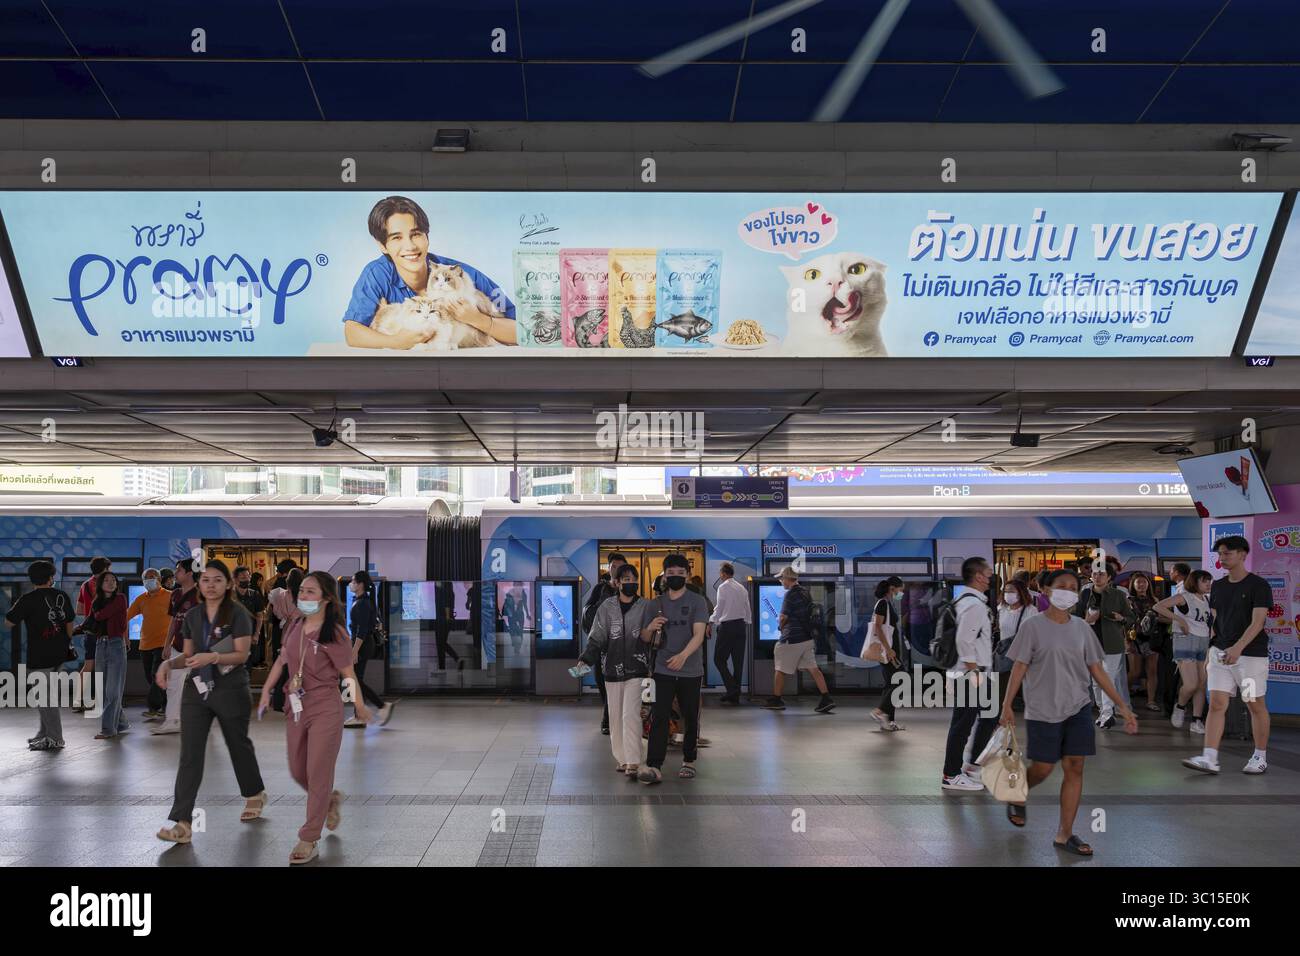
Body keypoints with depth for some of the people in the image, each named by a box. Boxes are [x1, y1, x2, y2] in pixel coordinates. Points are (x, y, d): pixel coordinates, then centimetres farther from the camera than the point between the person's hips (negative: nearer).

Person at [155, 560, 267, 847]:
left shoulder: (237, 613, -8)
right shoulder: (192, 615, 7)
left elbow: (242, 654, -14)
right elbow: (188, 655, 13)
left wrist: (213, 657, -28)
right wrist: (168, 663, -7)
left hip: (231, 691, -4)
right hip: (197, 690, 4)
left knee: (238, 745, 15)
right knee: (189, 753, -7)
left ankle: (255, 795, 41)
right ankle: (182, 823, -10)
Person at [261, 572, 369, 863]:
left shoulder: (335, 634, -15)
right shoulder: (295, 624, 2)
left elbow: (348, 675, -9)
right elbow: (282, 659, 14)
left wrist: (361, 709, -2)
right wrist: (266, 691, 8)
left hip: (325, 711, -7)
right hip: (295, 708, 7)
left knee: (318, 775, -1)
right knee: (297, 773, 16)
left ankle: (308, 841, 8)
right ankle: (331, 800, 45)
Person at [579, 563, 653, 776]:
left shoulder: (646, 607, 2)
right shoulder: (607, 607, 3)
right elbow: (596, 638, 4)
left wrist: (652, 666, 1)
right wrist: (585, 659, -9)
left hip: (636, 670, -2)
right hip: (612, 669, 2)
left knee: (631, 715, -12)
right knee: (616, 716, 8)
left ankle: (633, 762, -13)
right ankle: (621, 758, 21)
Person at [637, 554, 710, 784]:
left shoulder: (697, 602, -2)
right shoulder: (656, 604, 8)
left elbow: (699, 634, -14)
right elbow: (644, 639, 13)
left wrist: (683, 655, -32)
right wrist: (650, 627, -11)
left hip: (690, 672, -1)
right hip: (663, 670, 1)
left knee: (690, 718, 8)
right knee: (659, 717, -9)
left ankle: (689, 761, 25)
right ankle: (654, 767, -14)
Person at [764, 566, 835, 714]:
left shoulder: (790, 594, -15)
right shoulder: (805, 593, 11)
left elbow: (783, 617, -16)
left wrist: (780, 624, 7)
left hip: (791, 639, -8)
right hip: (806, 637, 8)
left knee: (780, 670, 6)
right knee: (813, 668, 3)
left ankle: (776, 700, 16)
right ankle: (826, 698, -5)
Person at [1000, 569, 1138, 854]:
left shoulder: (1081, 628, 6)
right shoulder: (1033, 626, -6)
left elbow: (1097, 670, 9)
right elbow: (1019, 668, -6)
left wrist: (1122, 706, 5)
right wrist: (1007, 706, -13)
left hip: (1078, 708, 4)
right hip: (1043, 710, -4)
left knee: (1075, 769, 0)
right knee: (1043, 769, 1)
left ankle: (1064, 835, 9)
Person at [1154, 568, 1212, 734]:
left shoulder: (1207, 599, 13)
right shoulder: (1183, 597, -6)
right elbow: (1158, 607, -15)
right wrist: (1179, 620, -18)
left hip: (1204, 643, 7)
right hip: (1186, 641, -7)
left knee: (1202, 685, 4)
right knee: (1191, 685, -15)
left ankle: (1197, 721, 11)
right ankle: (1180, 707, 14)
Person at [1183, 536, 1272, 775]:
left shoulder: (1258, 585, -8)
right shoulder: (1218, 586, 10)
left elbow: (1257, 622, -17)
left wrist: (1238, 647, -29)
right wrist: (1210, 653, 11)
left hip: (1251, 654, -5)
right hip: (1220, 654, 5)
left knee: (1255, 706, 6)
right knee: (1216, 704, -4)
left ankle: (1260, 757, 20)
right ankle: (1209, 759, -9)